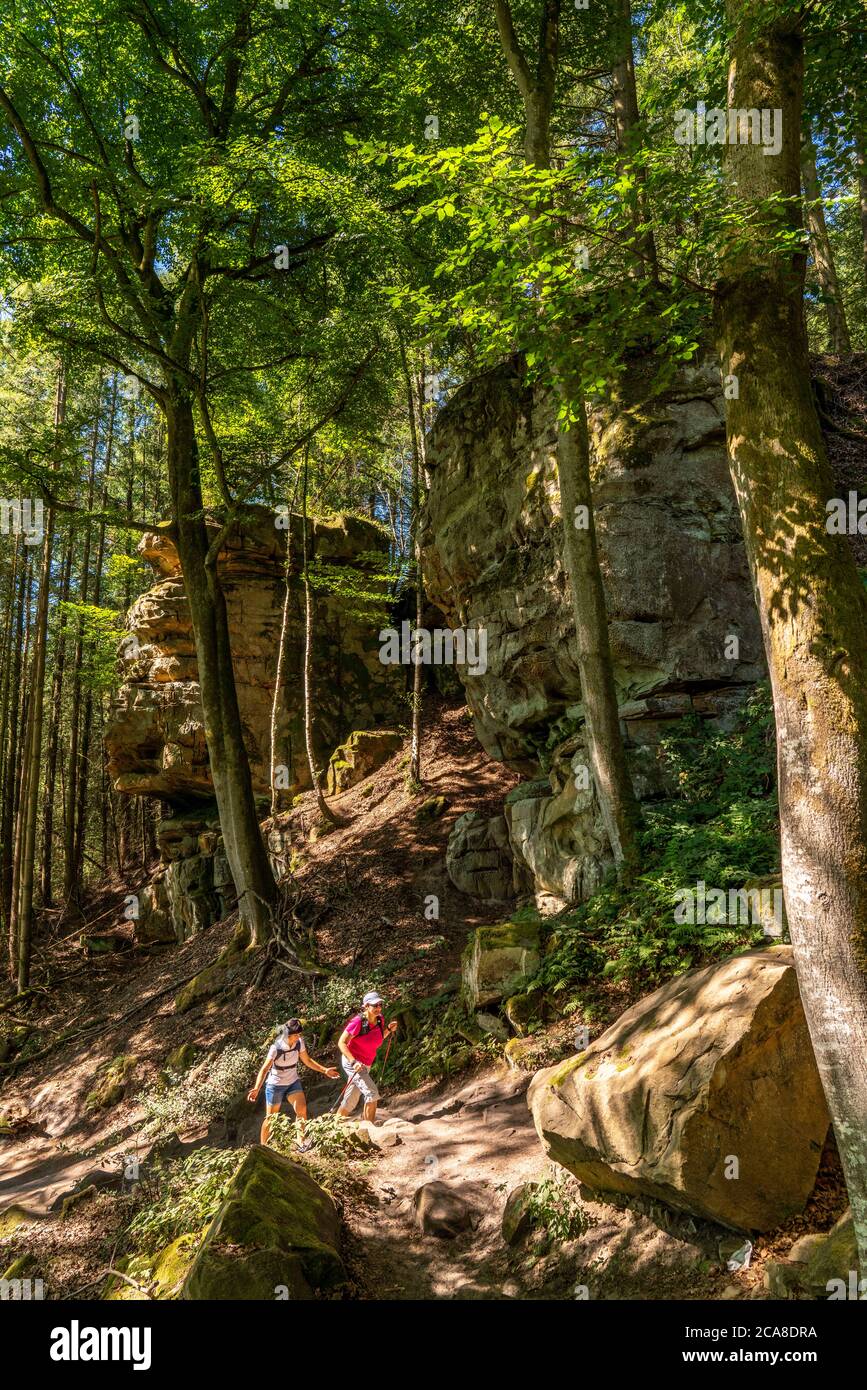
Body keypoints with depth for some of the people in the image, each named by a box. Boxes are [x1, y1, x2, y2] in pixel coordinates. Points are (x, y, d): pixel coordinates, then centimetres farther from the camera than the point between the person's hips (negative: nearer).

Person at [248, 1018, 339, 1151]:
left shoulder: (299, 1043, -12)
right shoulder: (276, 1048, -26)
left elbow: (307, 1061, 4)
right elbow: (264, 1069, -28)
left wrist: (325, 1070, 1)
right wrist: (256, 1089, -41)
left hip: (293, 1082, 4)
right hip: (275, 1085, -4)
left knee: (302, 1110, -13)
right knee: (270, 1118, 4)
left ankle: (302, 1143, -3)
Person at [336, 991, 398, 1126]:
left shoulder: (380, 1020, -1)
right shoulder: (358, 1022, -22)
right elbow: (341, 1042, -19)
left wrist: (389, 1029, -1)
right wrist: (354, 1062, -28)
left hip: (365, 1065, 7)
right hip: (352, 1062, -7)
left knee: (350, 1102, 14)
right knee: (372, 1092, -19)